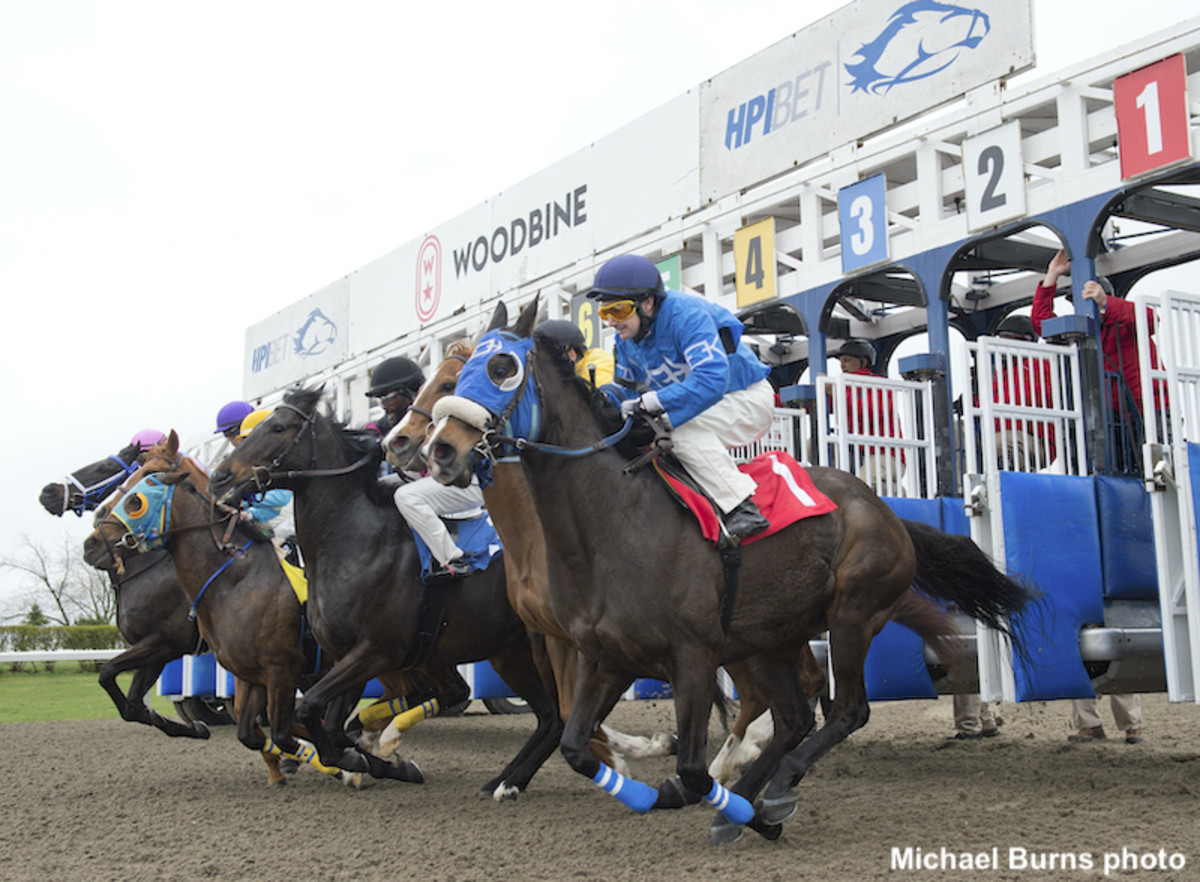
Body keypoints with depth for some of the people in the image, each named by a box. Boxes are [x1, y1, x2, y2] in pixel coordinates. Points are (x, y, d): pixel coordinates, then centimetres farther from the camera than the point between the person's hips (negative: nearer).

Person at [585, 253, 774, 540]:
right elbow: (627, 386, 9)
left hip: (747, 399, -9)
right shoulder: (626, 337, -1)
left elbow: (712, 379, -42)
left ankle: (742, 509, -33)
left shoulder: (686, 314, -29)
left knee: (685, 429, -34)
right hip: (702, 407, 9)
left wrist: (649, 403, -44)